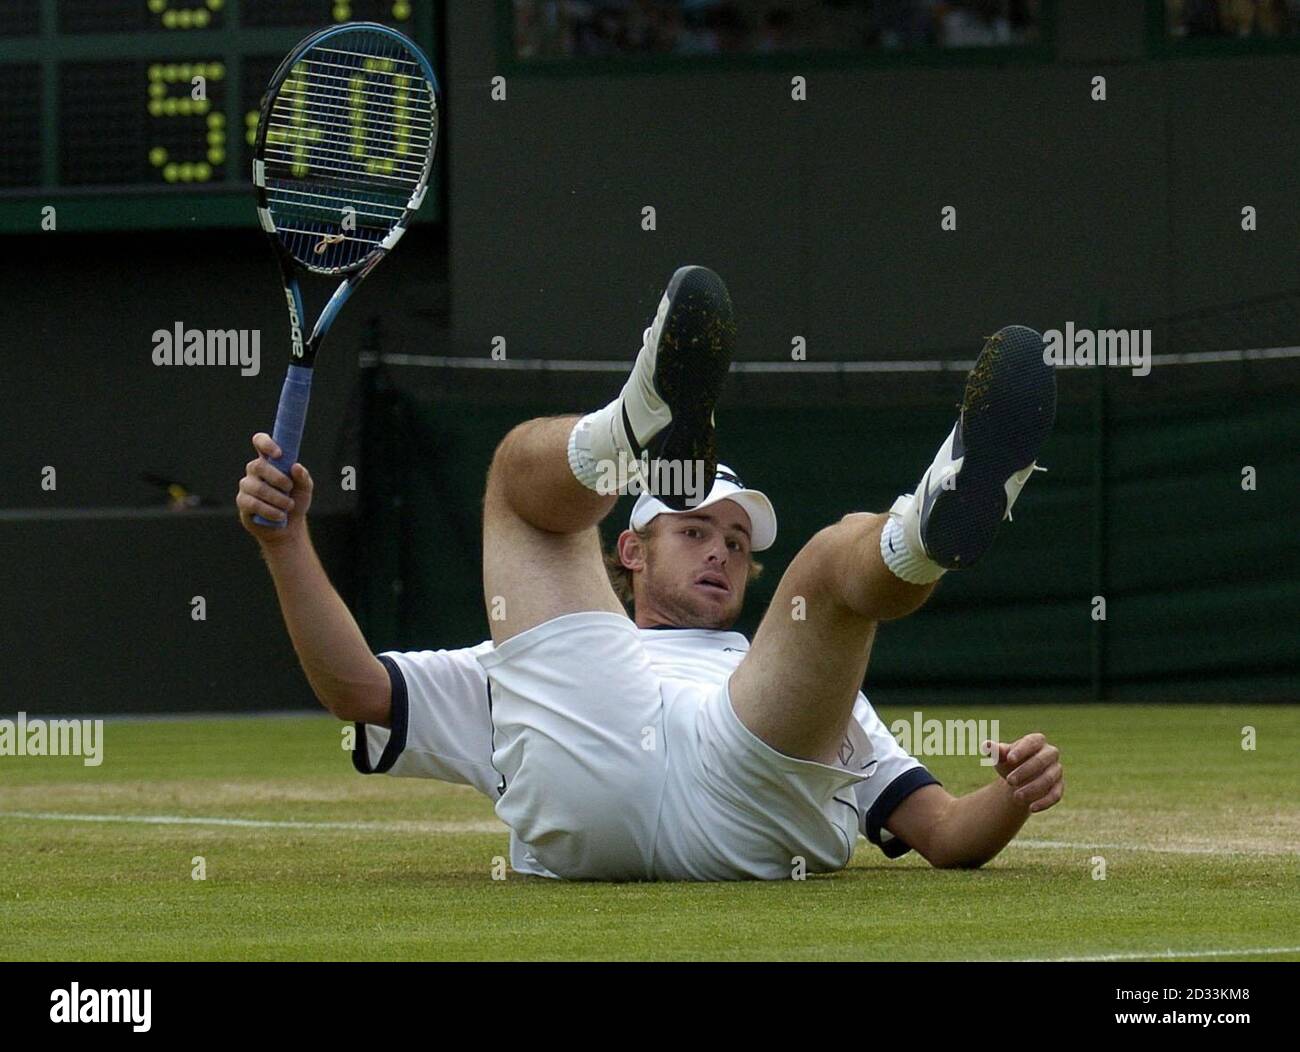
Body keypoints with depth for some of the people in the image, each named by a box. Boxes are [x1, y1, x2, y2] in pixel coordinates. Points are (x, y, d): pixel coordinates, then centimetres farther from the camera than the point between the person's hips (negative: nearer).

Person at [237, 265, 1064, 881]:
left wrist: (1014, 798, 5)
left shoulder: (821, 701, 42)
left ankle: (934, 529, -53)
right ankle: (645, 430, -31)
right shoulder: (493, 679, 41)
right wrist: (286, 543, 12)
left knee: (848, 552, -13)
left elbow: (947, 835, 30)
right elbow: (358, 691, 26)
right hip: (585, 804, 0)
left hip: (756, 817, 0)